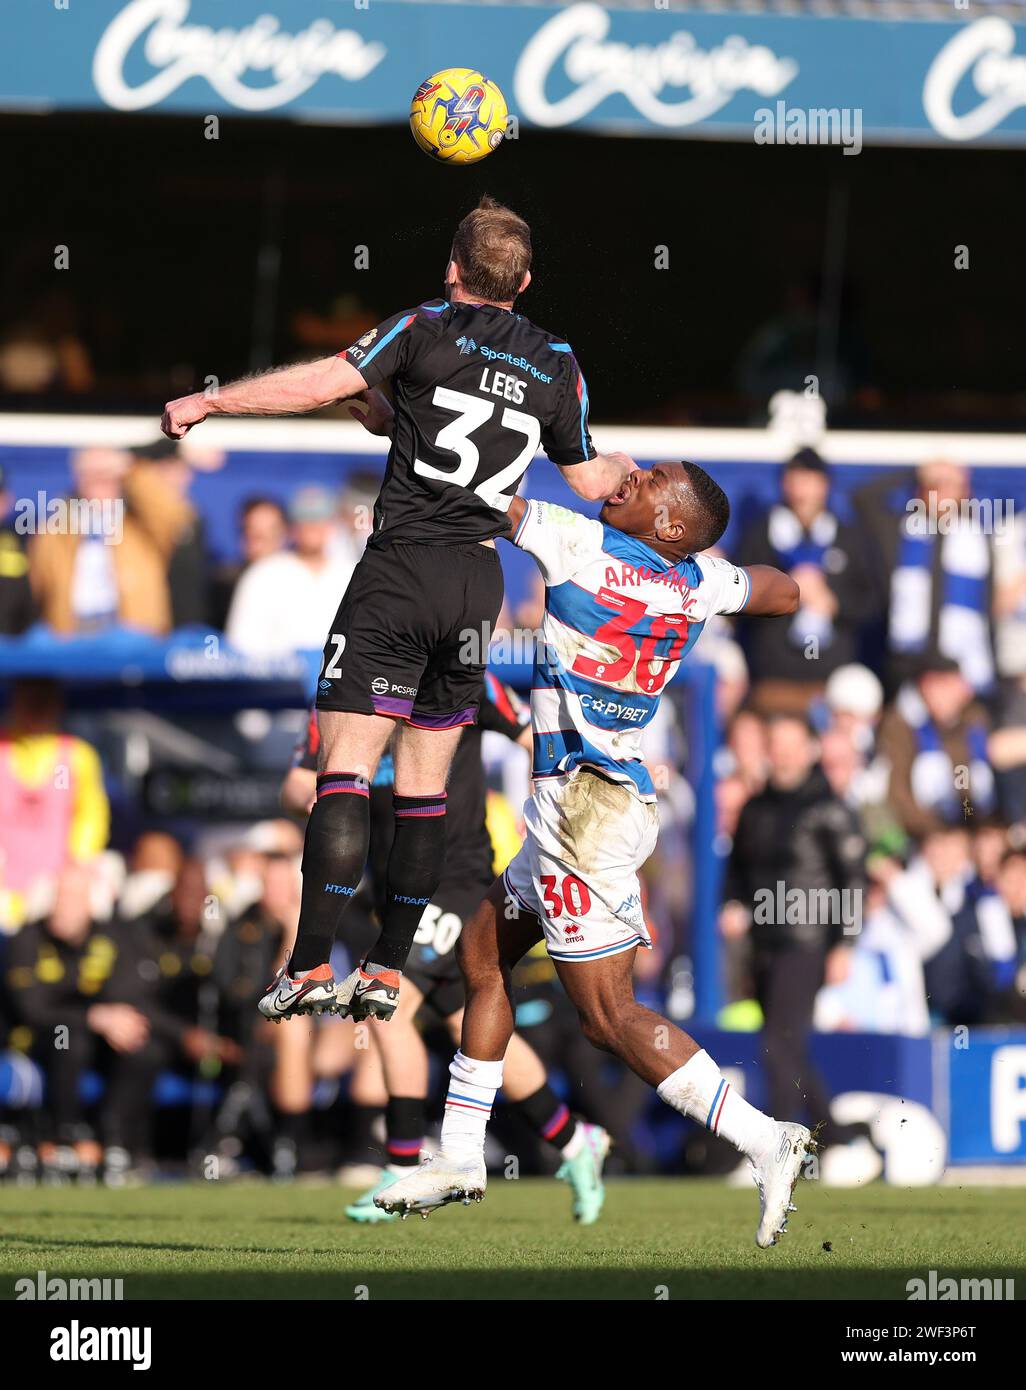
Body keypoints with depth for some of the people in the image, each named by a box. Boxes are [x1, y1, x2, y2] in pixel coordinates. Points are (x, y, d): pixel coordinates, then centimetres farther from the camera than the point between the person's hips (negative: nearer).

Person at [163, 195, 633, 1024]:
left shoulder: (430, 328, -2)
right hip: (481, 584, 5)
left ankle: (312, 966, -19)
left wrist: (209, 402, -3)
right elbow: (589, 482, 22)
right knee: (425, 788, 12)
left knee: (346, 770, -9)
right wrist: (628, 467, 45)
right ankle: (387, 973, 10)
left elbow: (325, 383, -11)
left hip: (402, 567, -5)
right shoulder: (558, 366, 11)